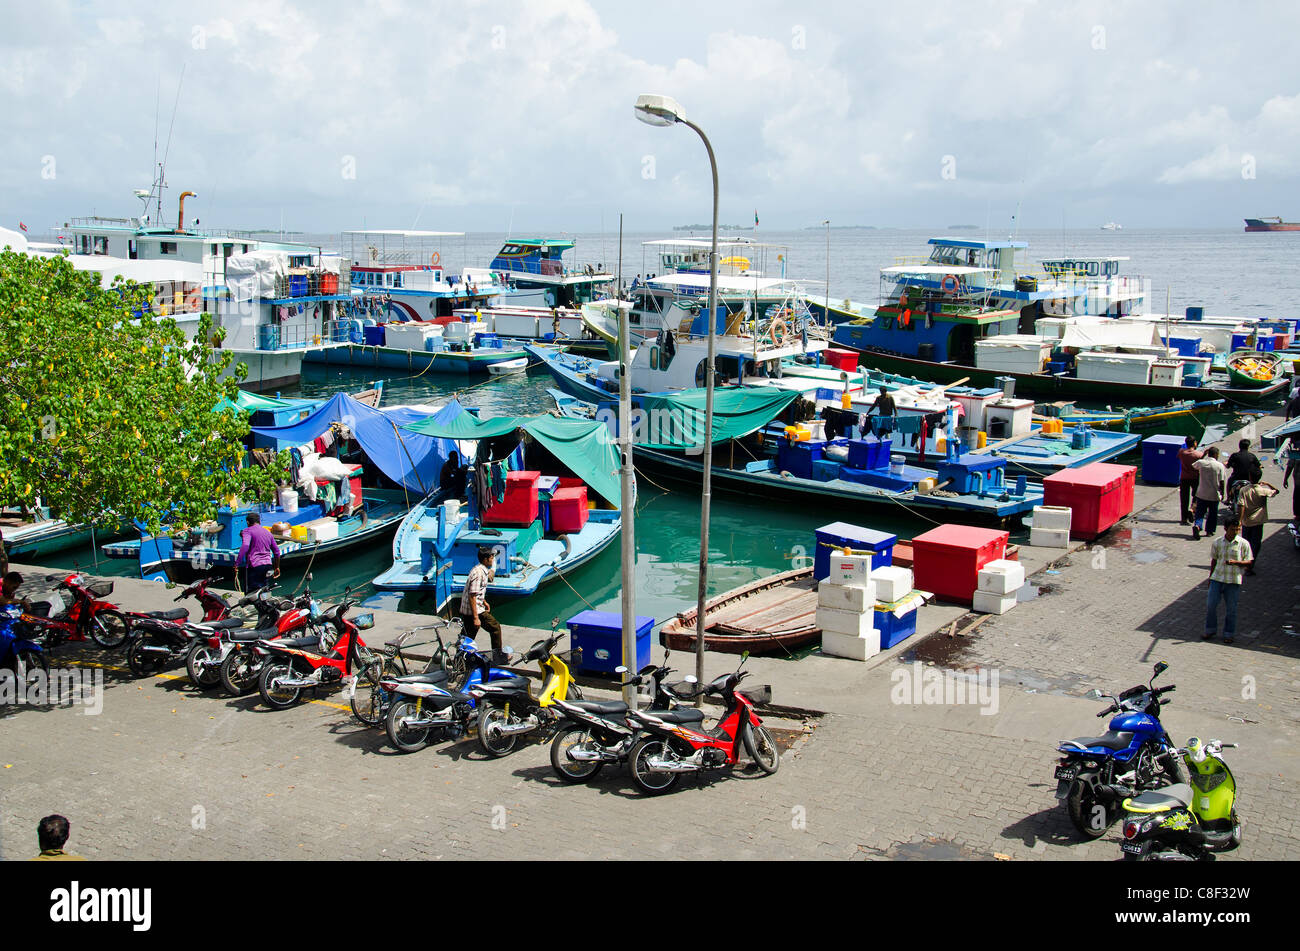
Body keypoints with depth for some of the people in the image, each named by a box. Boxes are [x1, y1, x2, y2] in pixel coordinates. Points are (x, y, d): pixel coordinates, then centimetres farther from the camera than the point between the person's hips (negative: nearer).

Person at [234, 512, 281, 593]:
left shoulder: (247, 531, 1)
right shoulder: (268, 532, 21)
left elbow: (245, 546, -19)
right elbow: (276, 552, 24)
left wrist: (237, 563, -20)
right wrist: (277, 567, 35)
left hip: (255, 566, -7)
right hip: (268, 564, 7)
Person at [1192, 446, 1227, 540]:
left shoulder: (1201, 462, -5)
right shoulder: (1219, 465, -11)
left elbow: (1194, 466, 21)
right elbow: (1222, 481, -9)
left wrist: (1204, 455, 23)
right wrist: (1222, 493, 3)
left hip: (1201, 494, 2)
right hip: (1214, 494, -2)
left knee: (1200, 512, 7)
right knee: (1212, 514, 14)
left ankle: (1197, 525, -18)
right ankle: (1209, 531, 20)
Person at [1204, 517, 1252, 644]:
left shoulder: (1243, 543, -4)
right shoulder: (1217, 542, 2)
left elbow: (1248, 562, -2)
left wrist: (1235, 562, -20)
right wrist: (1210, 578, 14)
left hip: (1234, 581, -2)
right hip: (1217, 578, 2)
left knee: (1231, 608, 5)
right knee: (1210, 605, 0)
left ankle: (1229, 634, 19)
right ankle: (1210, 630, 18)